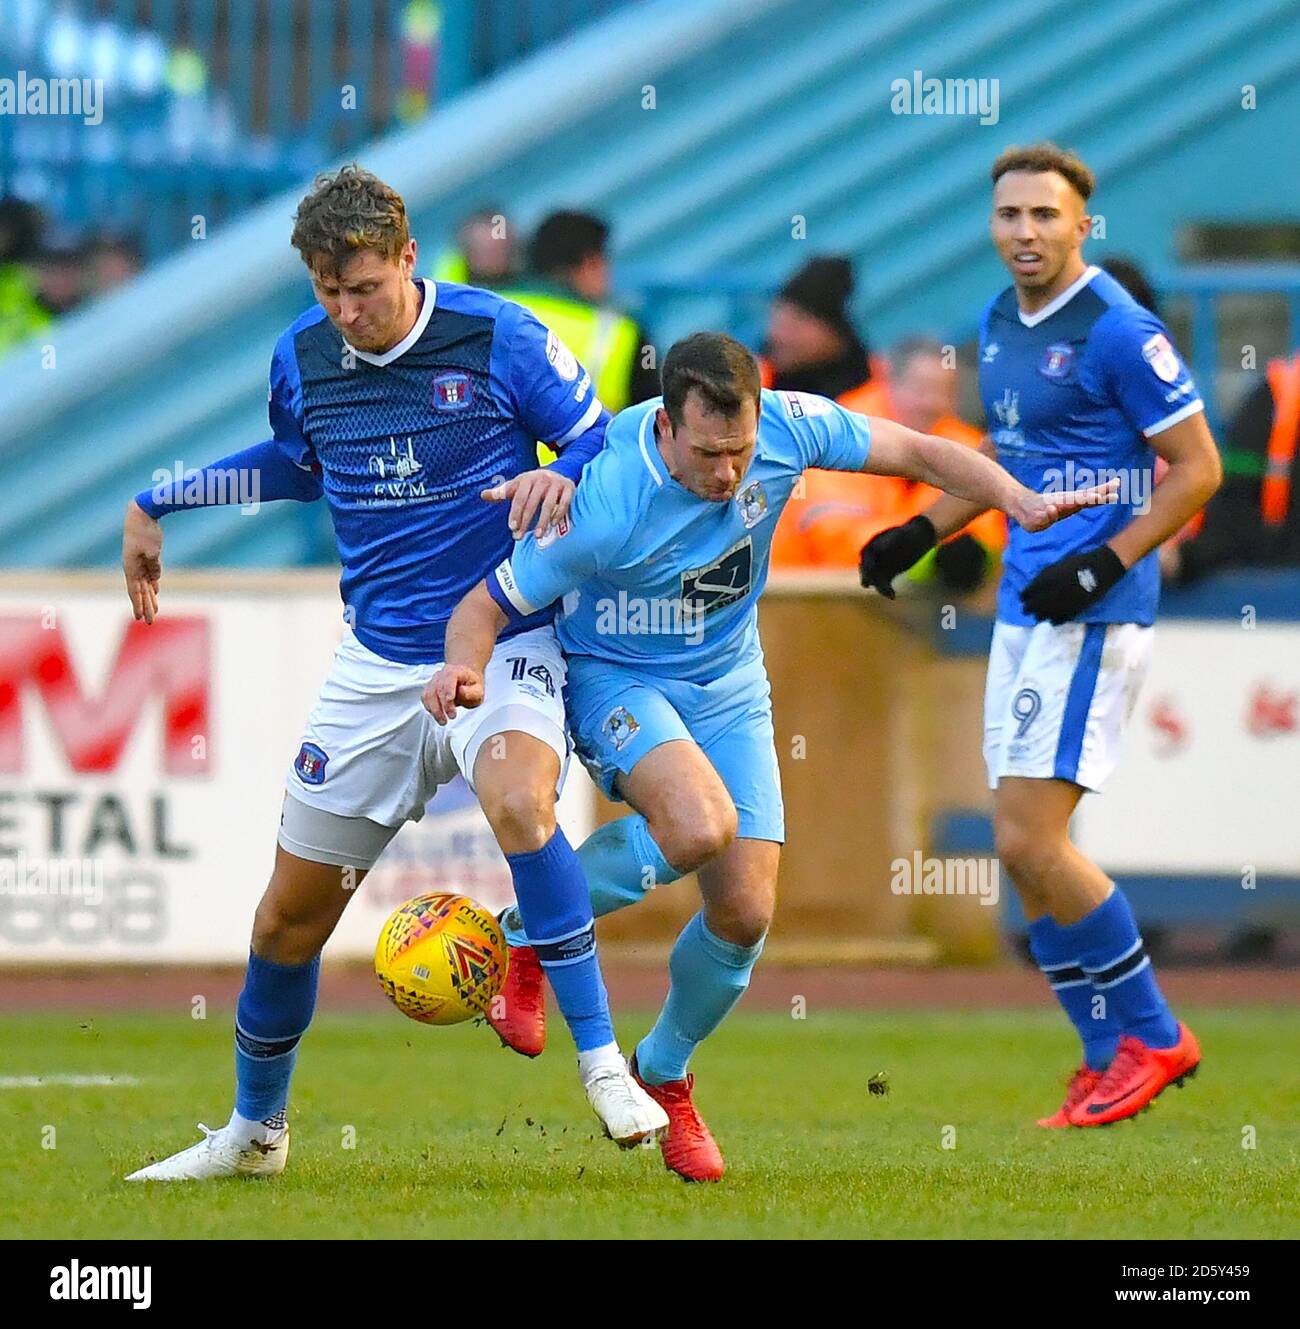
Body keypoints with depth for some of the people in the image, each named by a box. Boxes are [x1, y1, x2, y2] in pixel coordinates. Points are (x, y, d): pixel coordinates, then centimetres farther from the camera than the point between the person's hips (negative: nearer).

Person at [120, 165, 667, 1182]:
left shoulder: (499, 338, -12)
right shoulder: (302, 357, 2)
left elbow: (606, 448, -4)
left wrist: (559, 480, -27)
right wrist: (156, 504, 26)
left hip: (501, 642, -4)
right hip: (378, 666, 4)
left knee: (519, 801, -36)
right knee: (291, 912, 7)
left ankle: (603, 1062, -27)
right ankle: (254, 1131, 30)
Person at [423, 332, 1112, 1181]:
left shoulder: (786, 426, -20)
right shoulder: (606, 506, -31)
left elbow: (918, 452, -5)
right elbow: (485, 606, -22)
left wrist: (1019, 502, -19)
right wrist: (464, 667, -44)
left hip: (729, 688, 5)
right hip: (614, 676, -5)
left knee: (745, 913, -4)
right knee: (699, 828, -34)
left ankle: (663, 1073, 25)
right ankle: (532, 928, -8)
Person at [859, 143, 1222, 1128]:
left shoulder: (1117, 331, -13)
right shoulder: (1000, 324, 12)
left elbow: (1197, 467, -12)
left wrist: (1104, 565, -20)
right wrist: (926, 531, 17)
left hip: (1092, 613, -9)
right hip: (1025, 603, 9)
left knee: (1029, 840, -12)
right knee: (1025, 849, 7)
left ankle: (1151, 1036, 1)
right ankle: (1110, 1057, 15)